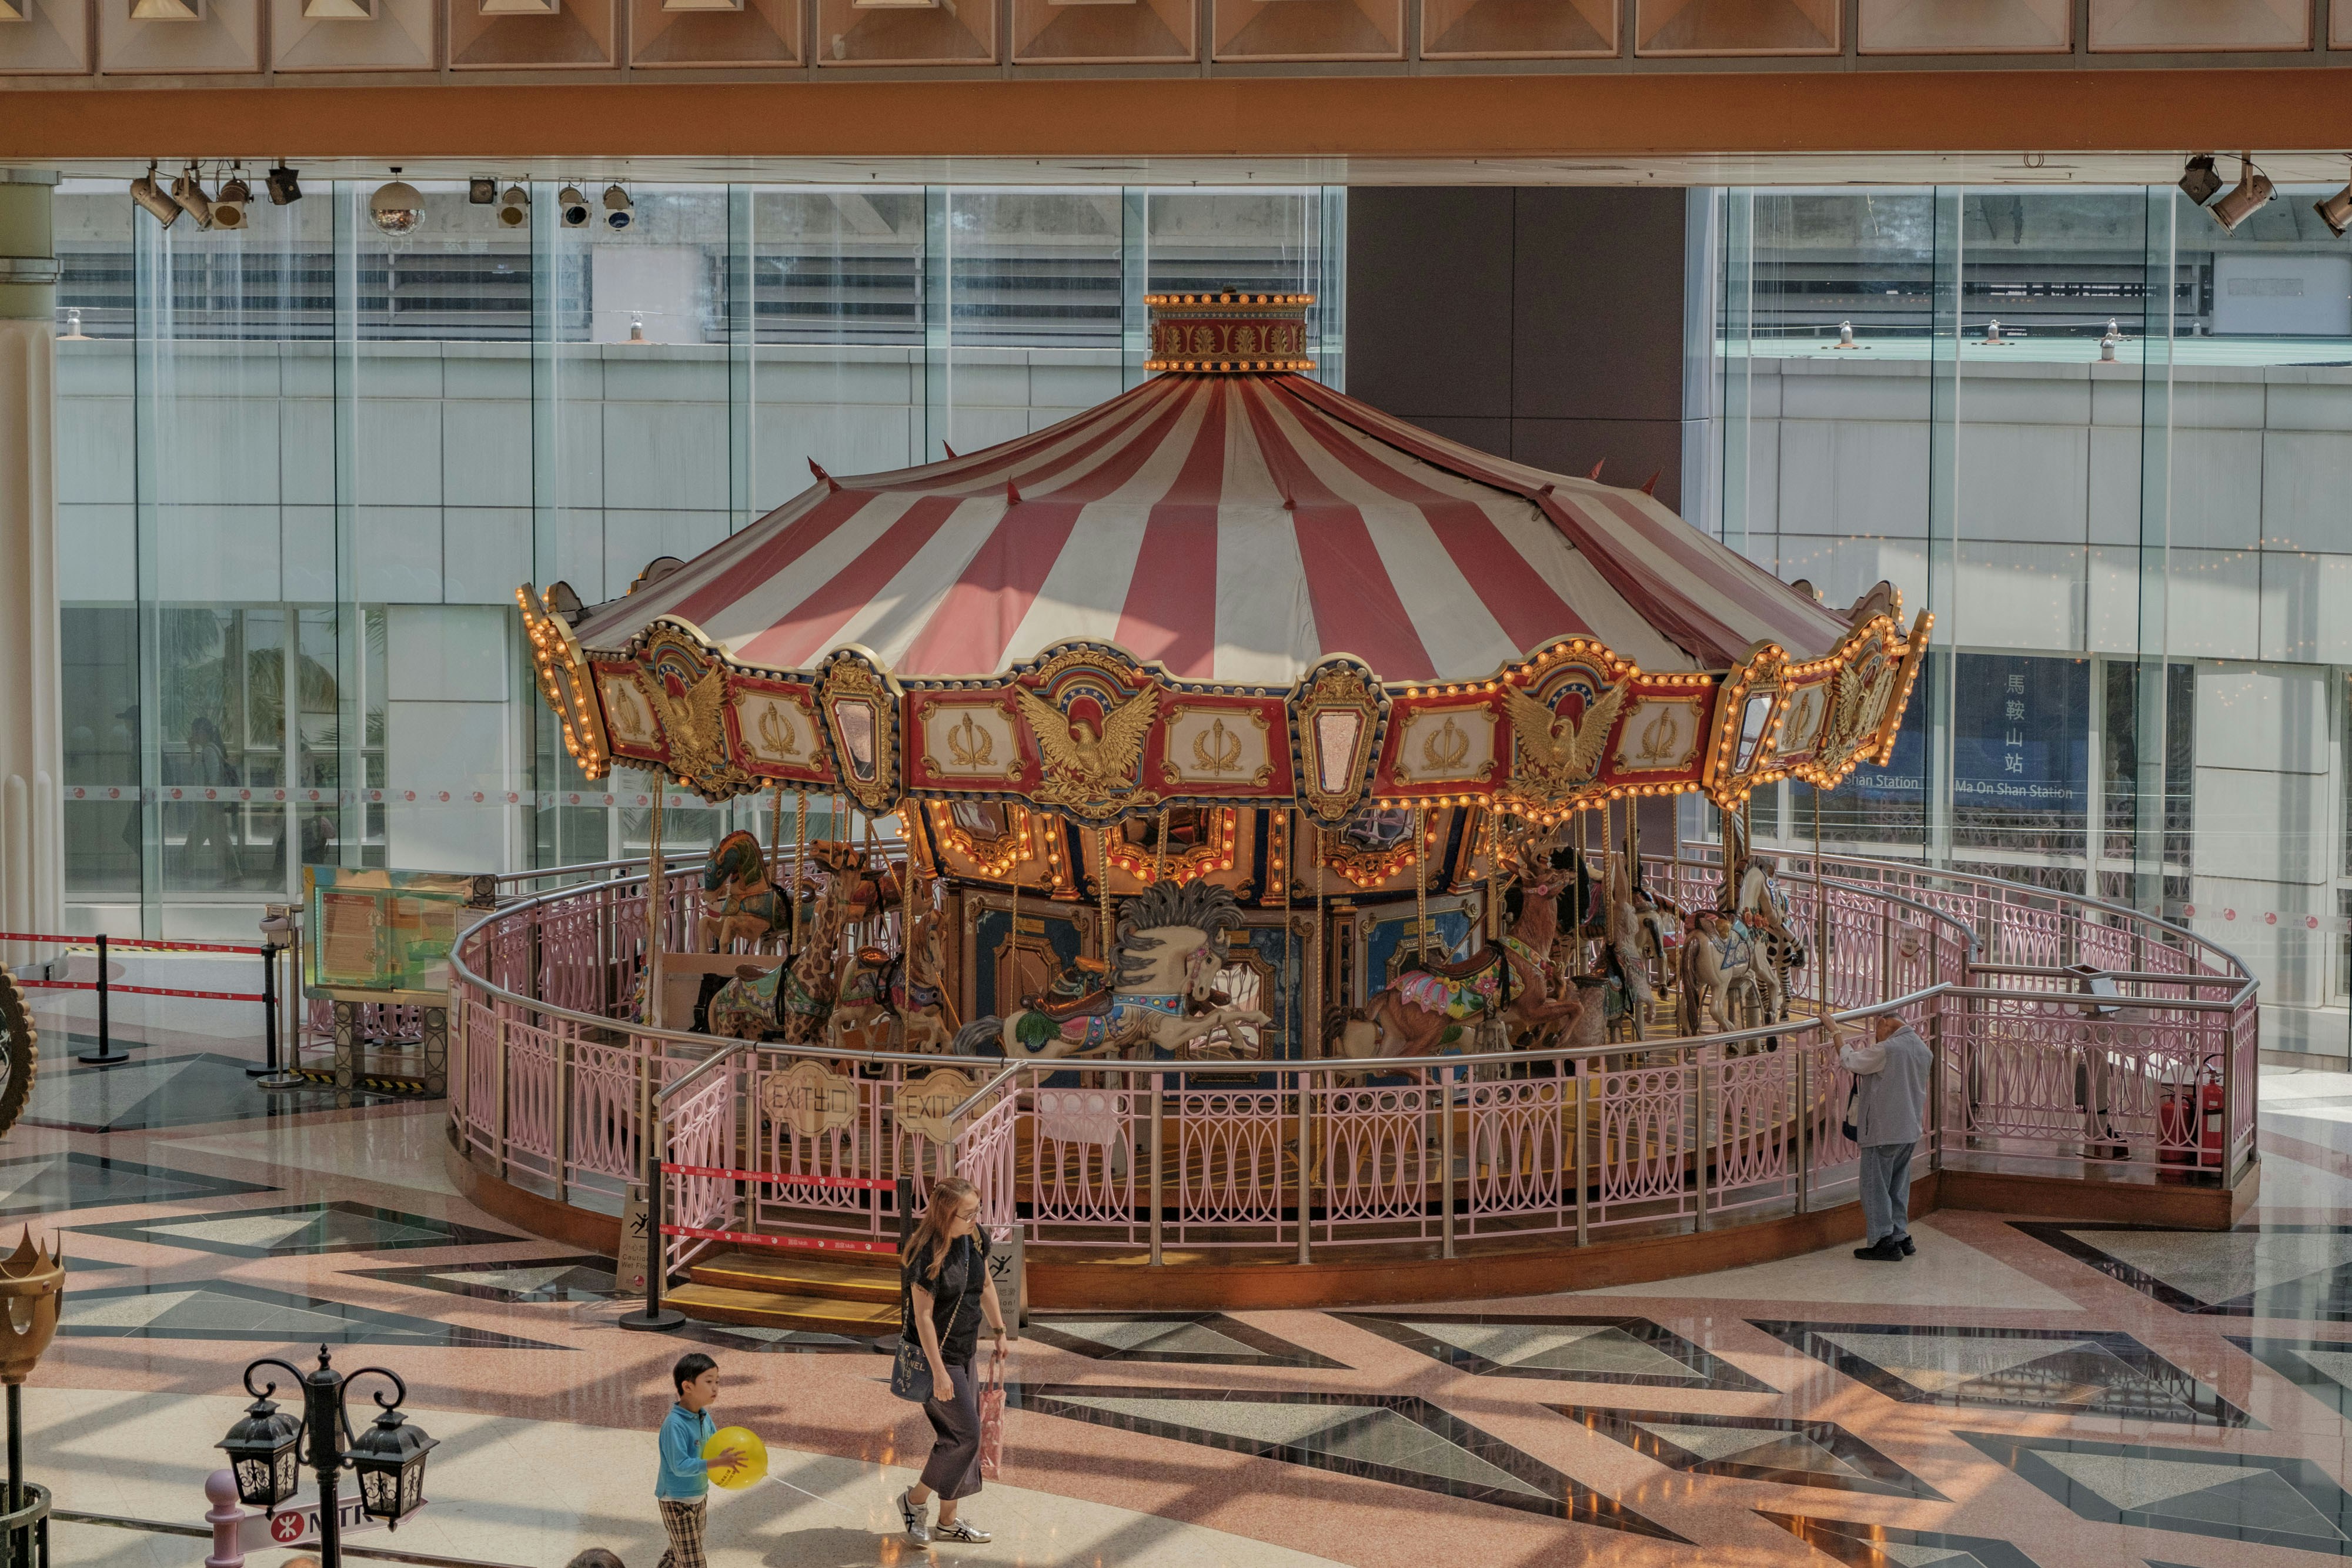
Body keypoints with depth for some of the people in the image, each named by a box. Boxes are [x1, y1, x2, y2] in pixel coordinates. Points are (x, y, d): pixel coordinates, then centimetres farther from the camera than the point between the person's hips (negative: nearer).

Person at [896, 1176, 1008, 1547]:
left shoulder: (975, 1238, -2)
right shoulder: (927, 1253, -25)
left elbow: (985, 1286, 15)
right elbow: (923, 1316, -23)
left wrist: (998, 1331, 18)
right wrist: (939, 1372, -23)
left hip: (963, 1353, 8)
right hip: (936, 1354, -8)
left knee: (964, 1435, 13)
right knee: (965, 1435, -7)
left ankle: (948, 1520, 26)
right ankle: (915, 1500, 13)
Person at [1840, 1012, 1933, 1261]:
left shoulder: (1887, 1050, -19)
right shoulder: (1924, 1050, 9)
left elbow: (1851, 1062, -9)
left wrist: (1840, 1036, 6)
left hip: (1883, 1132, -8)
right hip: (1910, 1131, 8)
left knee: (1876, 1187, 0)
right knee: (1899, 1187, 17)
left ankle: (1884, 1243, 0)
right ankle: (1901, 1238, 20)